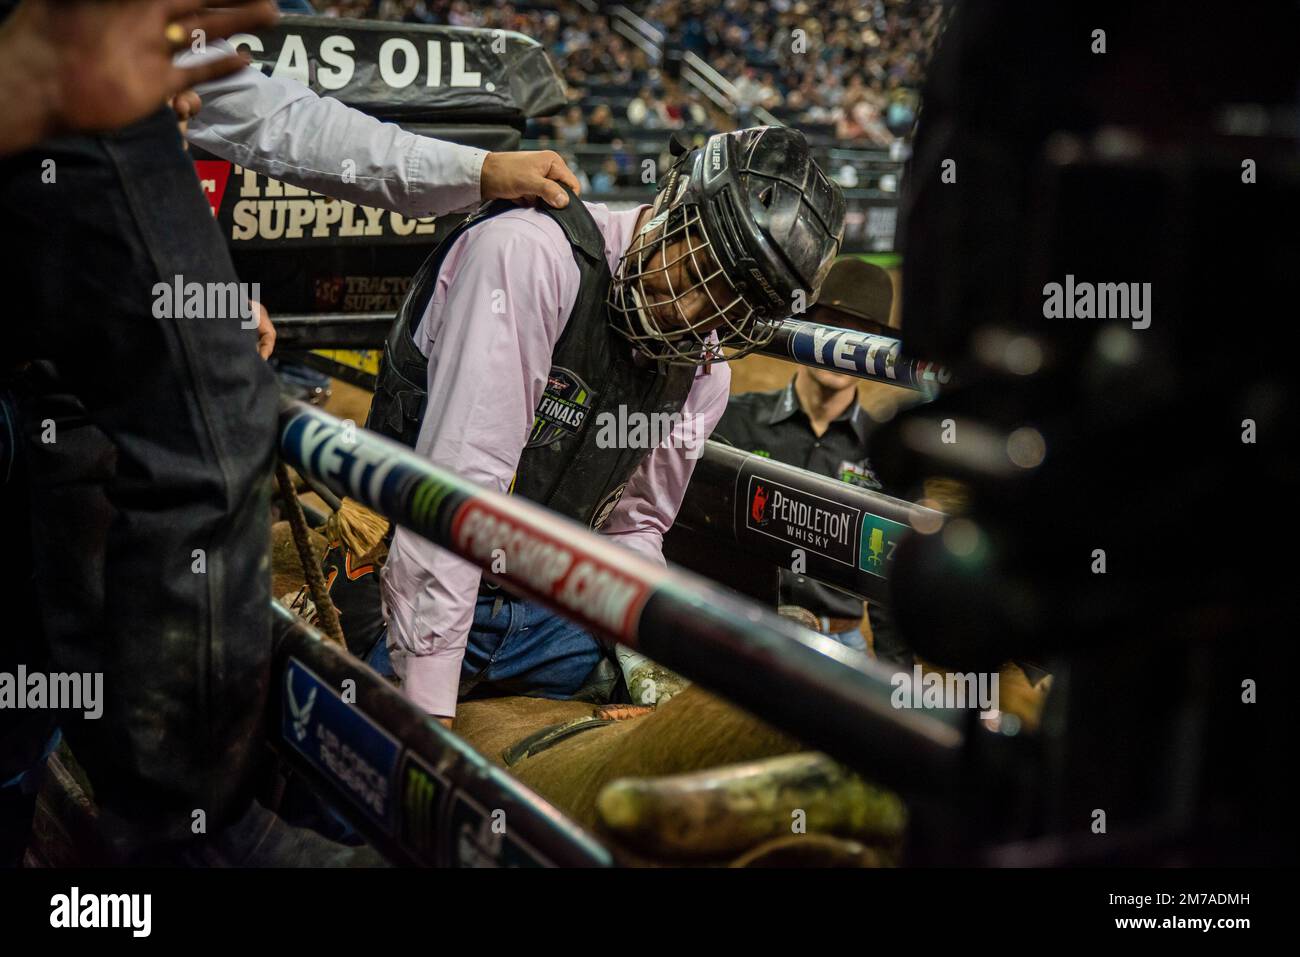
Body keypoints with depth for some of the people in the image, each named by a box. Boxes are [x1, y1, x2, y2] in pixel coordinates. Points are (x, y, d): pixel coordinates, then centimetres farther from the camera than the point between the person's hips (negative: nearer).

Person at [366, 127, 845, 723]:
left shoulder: (703, 369, 3)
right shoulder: (529, 255, -22)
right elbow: (457, 485, -28)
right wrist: (427, 701, -29)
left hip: (543, 617, 6)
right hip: (421, 602, -5)